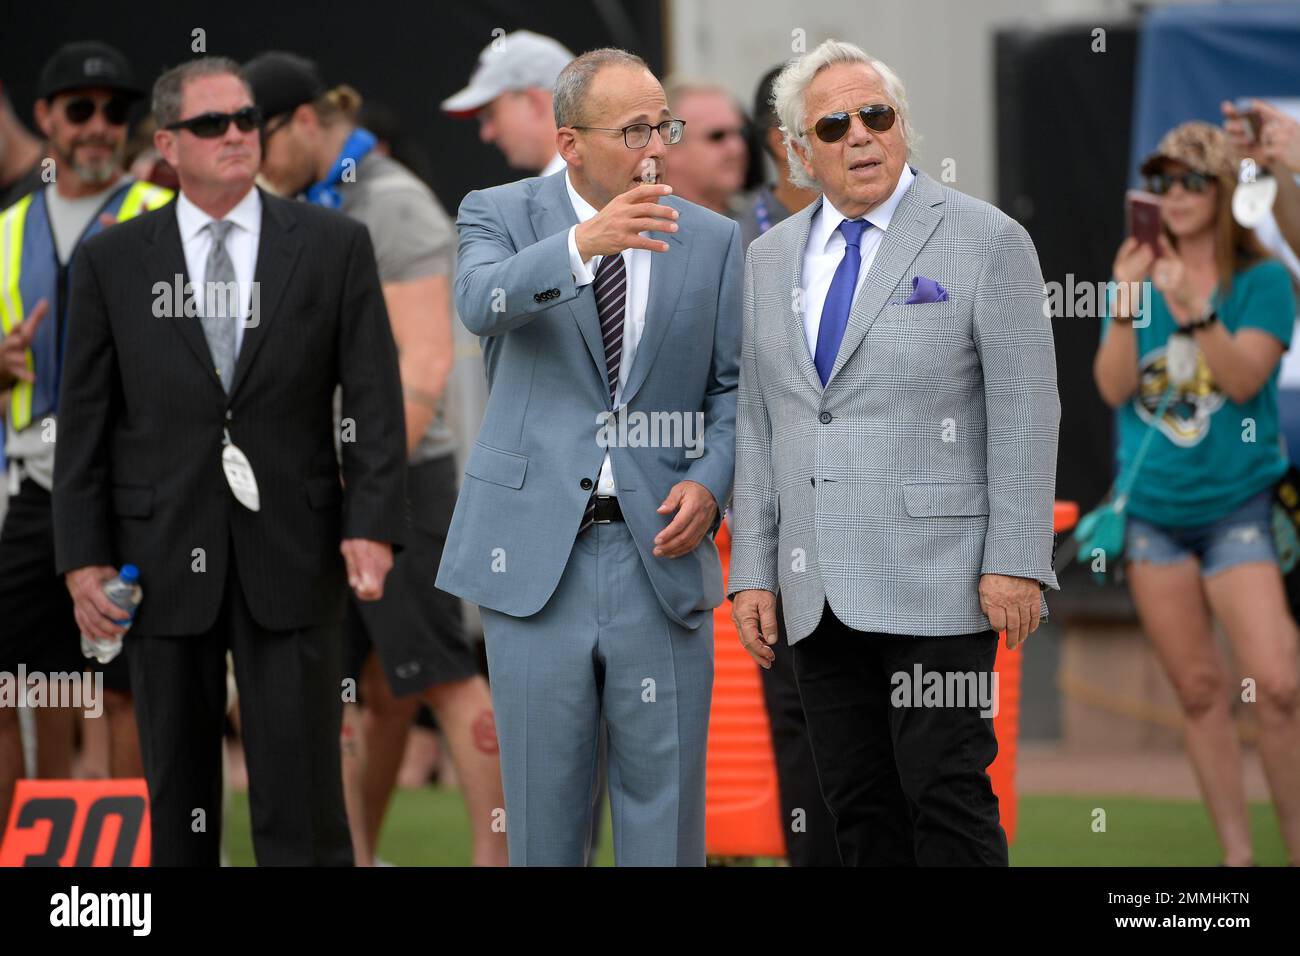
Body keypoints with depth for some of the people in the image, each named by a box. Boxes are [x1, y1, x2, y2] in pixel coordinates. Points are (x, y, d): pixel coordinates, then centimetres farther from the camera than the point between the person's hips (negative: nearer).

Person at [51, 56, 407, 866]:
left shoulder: (333, 246, 3)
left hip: (291, 555, -1)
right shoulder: (113, 262, 5)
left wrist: (372, 526, -10)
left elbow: (376, 397, 0)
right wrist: (83, 557, -1)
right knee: (178, 795, 8)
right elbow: (85, 419, 5)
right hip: (164, 552, 1)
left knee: (302, 790, -3)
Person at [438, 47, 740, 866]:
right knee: (543, 796, 6)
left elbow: (735, 388, 9)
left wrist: (709, 482, -10)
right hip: (537, 546, -1)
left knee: (666, 797, 2)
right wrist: (581, 243, -39)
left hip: (657, 549, 1)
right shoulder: (501, 215, 0)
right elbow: (481, 303, -22)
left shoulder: (713, 241, 7)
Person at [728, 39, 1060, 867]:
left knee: (947, 798, -9)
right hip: (816, 594, 5)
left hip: (936, 580, -5)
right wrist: (753, 573, 9)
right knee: (859, 807, 5)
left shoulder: (985, 241, -1)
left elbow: (1026, 414, -5)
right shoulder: (769, 260, 14)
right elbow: (755, 425, 15)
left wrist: (1015, 562, -11)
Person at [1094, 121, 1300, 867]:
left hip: (1236, 505, -3)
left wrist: (1192, 308, -25)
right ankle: (1236, 855, 10)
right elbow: (1114, 387, -1)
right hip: (1153, 511, 3)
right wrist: (1126, 305, -14)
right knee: (1200, 692, 4)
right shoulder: (1144, 276, 7)